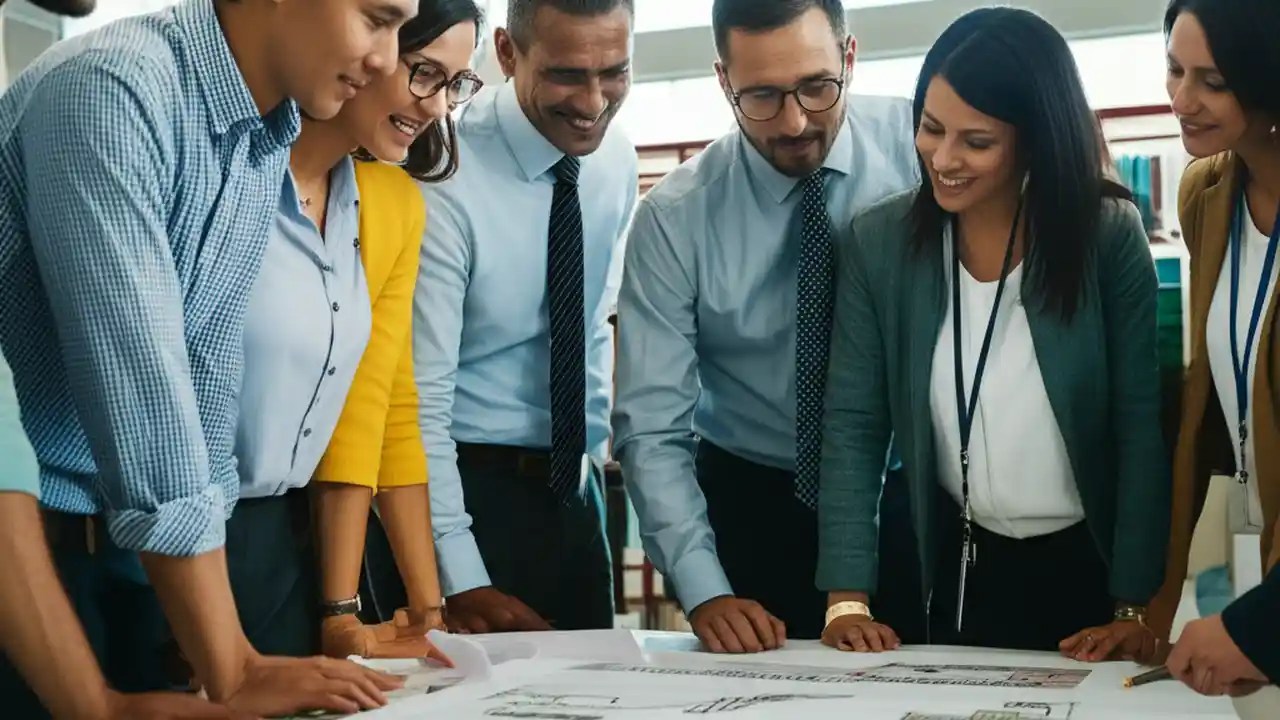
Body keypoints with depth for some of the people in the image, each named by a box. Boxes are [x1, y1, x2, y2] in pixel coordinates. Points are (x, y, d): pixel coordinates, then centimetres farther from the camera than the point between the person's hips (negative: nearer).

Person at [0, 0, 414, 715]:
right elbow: (138, 385, -27)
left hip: (121, 548, 7)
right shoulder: (111, 89, -23)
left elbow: (207, 375, 5)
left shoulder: (271, 141, 2)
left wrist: (229, 649, 3)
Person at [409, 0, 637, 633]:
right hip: (460, 486, -6)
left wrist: (593, 447, 11)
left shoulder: (617, 164, 0)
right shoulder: (447, 180, -20)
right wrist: (461, 580, -22)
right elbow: (418, 397, -21)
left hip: (571, 488, 6)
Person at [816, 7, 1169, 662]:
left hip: (1090, 567, -1)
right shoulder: (877, 244, -8)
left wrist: (1135, 607, -14)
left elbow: (1142, 428, -11)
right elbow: (853, 427, -7)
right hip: (958, 572, 1)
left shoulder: (1109, 237, -13)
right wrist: (847, 597, -14)